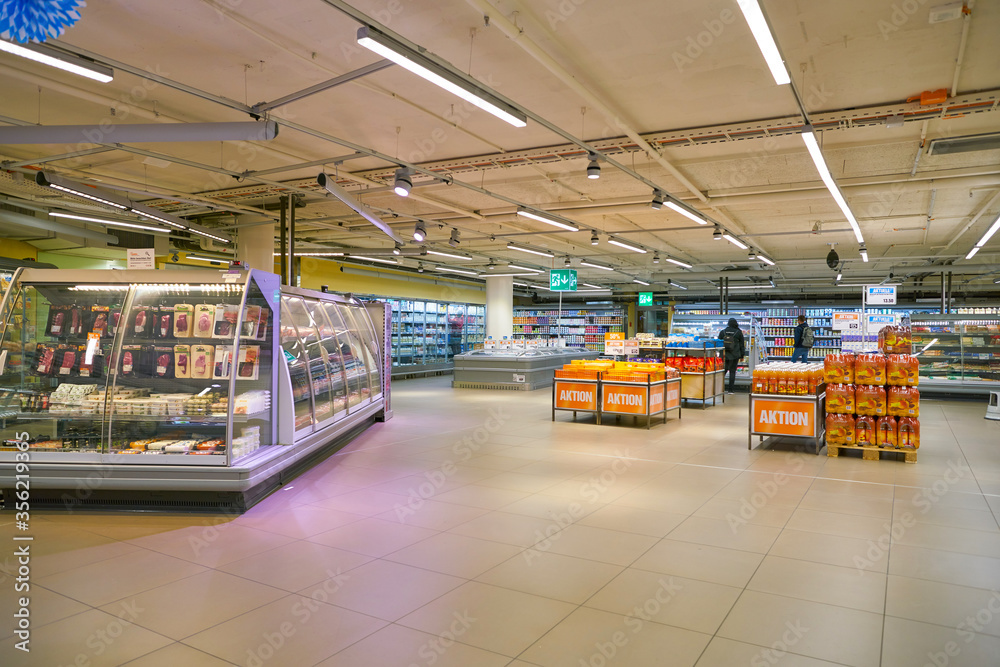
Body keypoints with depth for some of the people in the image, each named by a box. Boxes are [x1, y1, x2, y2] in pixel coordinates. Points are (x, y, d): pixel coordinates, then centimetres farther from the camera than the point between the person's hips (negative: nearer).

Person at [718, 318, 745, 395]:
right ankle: (731, 389, 2)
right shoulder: (738, 332, -1)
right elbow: (742, 345, 4)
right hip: (734, 355, -2)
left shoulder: (722, 332, 4)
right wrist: (742, 355, 12)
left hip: (724, 355, 2)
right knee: (732, 372, 2)